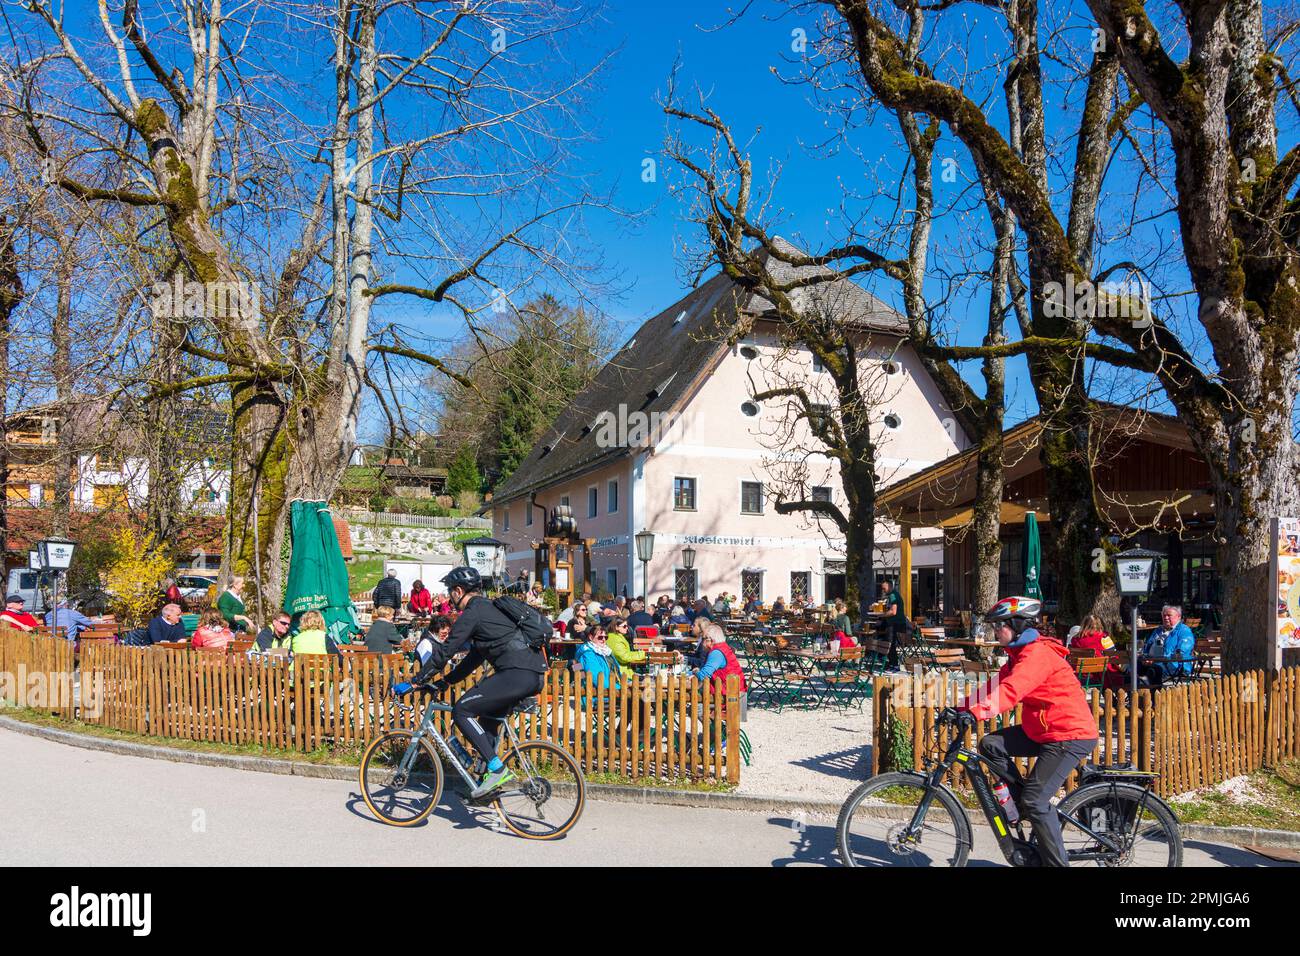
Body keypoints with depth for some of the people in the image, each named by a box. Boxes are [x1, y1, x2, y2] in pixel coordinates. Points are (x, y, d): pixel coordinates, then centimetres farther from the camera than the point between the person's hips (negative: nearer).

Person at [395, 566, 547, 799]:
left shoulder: (472, 613, -4)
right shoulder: (488, 608, 26)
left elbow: (444, 651, -7)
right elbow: (475, 657, 29)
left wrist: (414, 682, 0)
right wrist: (445, 682, 29)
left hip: (518, 673, -10)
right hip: (534, 674, 10)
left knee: (462, 710, -6)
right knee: (488, 720, 23)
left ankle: (497, 769, -9)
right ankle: (493, 771, 25)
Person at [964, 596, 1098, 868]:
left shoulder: (1037, 654, -20)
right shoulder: (1020, 653, 12)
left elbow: (1010, 690, -35)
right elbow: (997, 684, 8)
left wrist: (977, 712, -44)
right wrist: (964, 706, -2)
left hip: (1070, 736, -10)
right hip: (1042, 730, 10)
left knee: (1035, 800, -12)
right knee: (991, 744, 0)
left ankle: (1057, 862, 1)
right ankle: (1027, 806, 8)